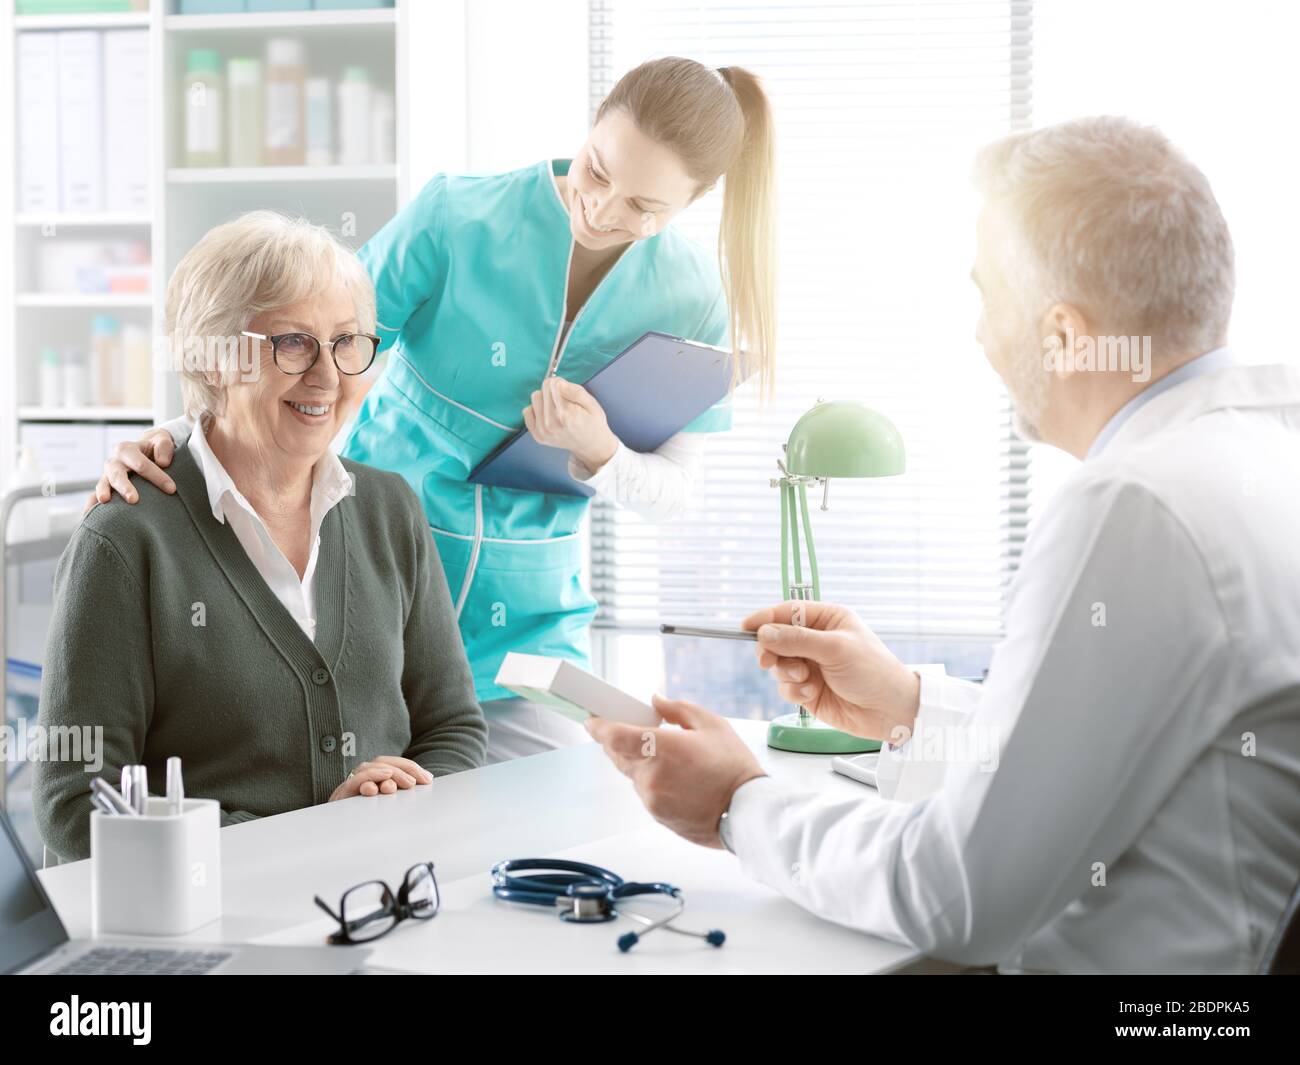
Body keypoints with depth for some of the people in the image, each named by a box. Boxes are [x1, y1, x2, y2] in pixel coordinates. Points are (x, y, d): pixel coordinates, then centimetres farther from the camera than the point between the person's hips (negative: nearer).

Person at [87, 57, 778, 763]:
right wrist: (183, 437, -24)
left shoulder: (693, 301, -3)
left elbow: (671, 490, 3)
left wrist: (598, 453, -19)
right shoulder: (456, 217, -12)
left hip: (526, 624, 3)